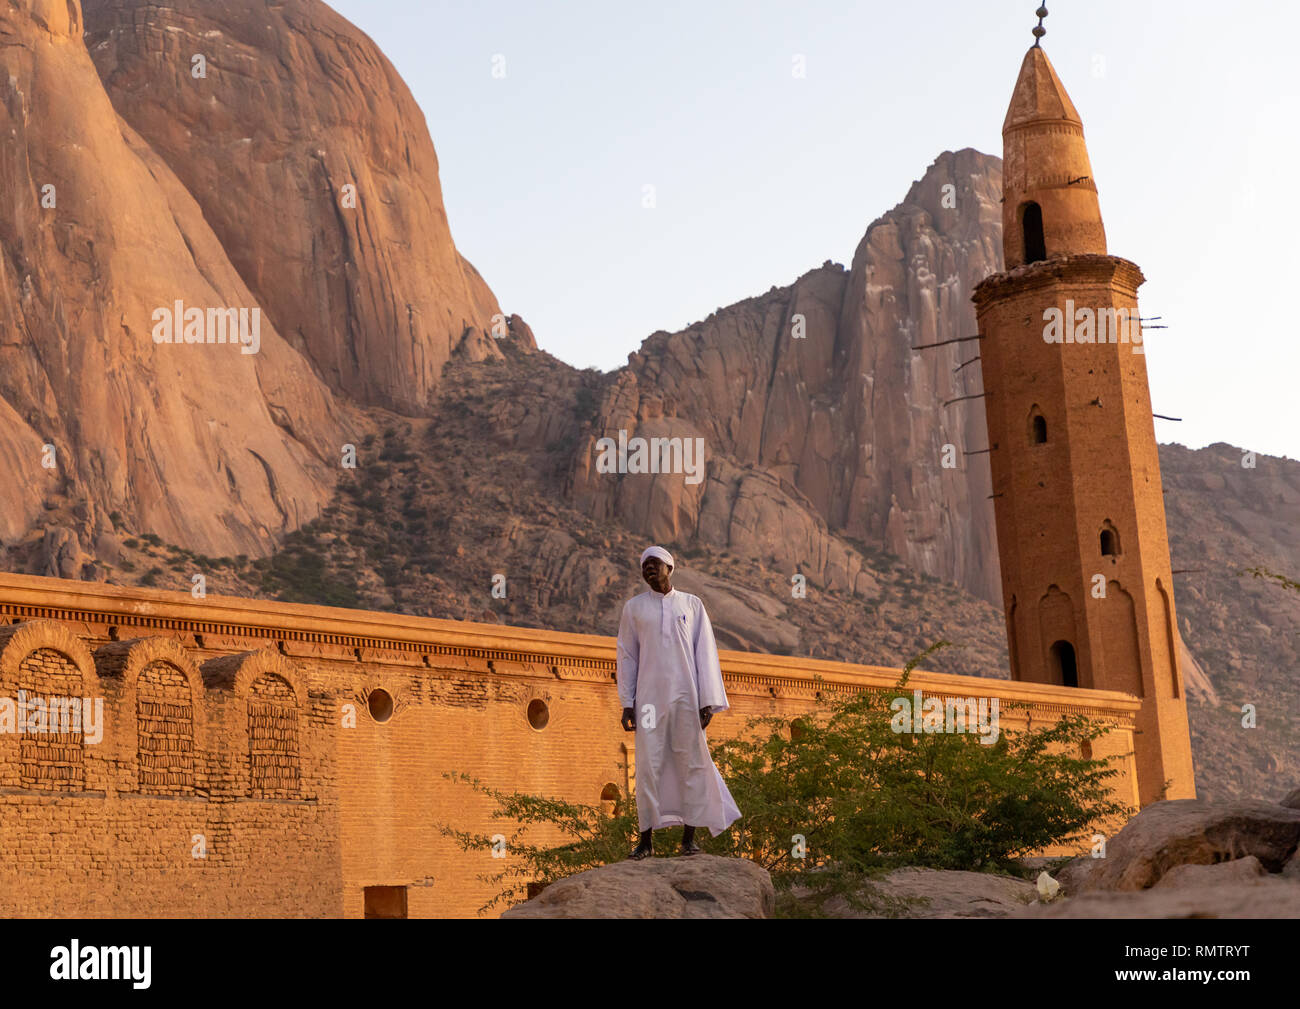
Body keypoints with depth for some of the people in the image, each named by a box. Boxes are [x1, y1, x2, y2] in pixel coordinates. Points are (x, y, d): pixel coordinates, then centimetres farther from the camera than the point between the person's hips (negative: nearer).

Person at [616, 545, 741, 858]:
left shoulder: (692, 605, 9)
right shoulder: (634, 607, 10)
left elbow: (705, 654, 5)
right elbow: (627, 656, 9)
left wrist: (708, 701, -3)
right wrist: (627, 704, 2)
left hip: (686, 696, 0)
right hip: (649, 697, 0)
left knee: (690, 761, -1)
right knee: (649, 764, -3)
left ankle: (689, 836, 5)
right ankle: (647, 838, 1)